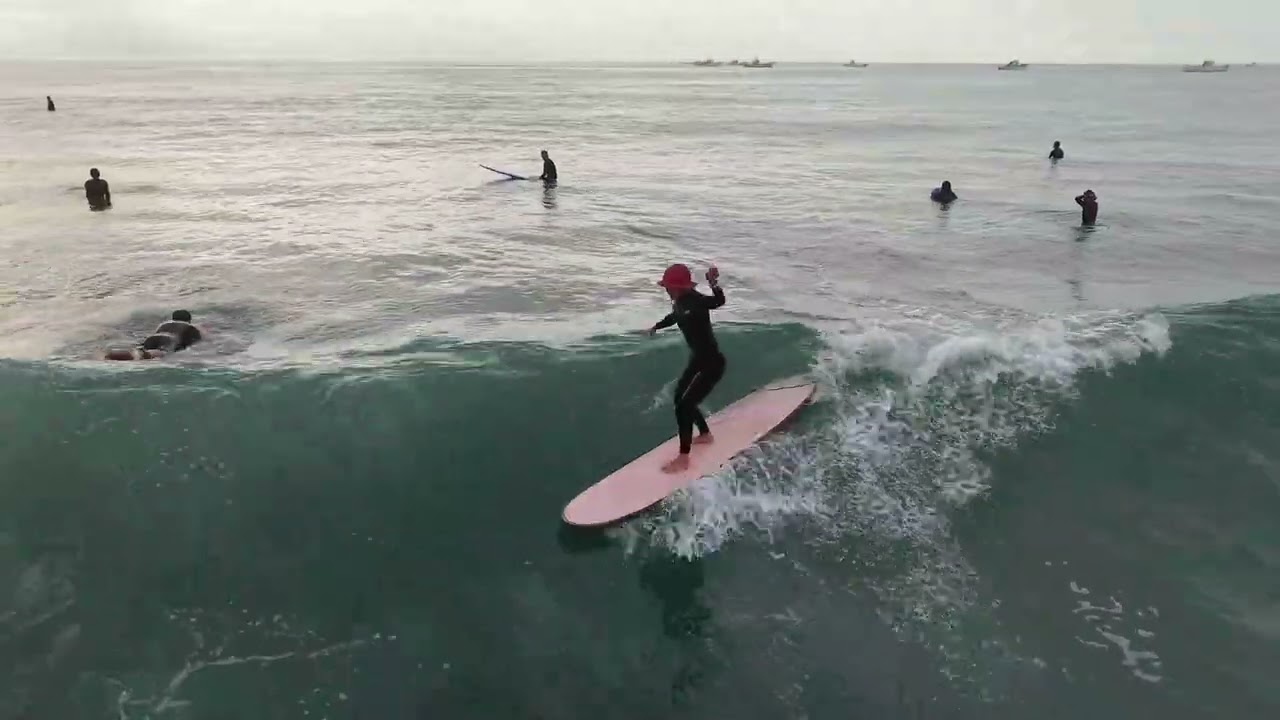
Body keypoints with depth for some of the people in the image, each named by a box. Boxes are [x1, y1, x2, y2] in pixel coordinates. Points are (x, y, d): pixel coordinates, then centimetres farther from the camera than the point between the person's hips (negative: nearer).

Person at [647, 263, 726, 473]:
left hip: (712, 363, -10)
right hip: (698, 359, 10)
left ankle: (683, 458, 4)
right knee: (680, 398, 22)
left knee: (684, 406, -8)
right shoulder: (681, 301, 2)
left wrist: (714, 284, -66)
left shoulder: (695, 300, -24)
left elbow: (718, 301, -46)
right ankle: (705, 434, 42)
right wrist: (656, 327, 44)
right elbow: (673, 317, 26)